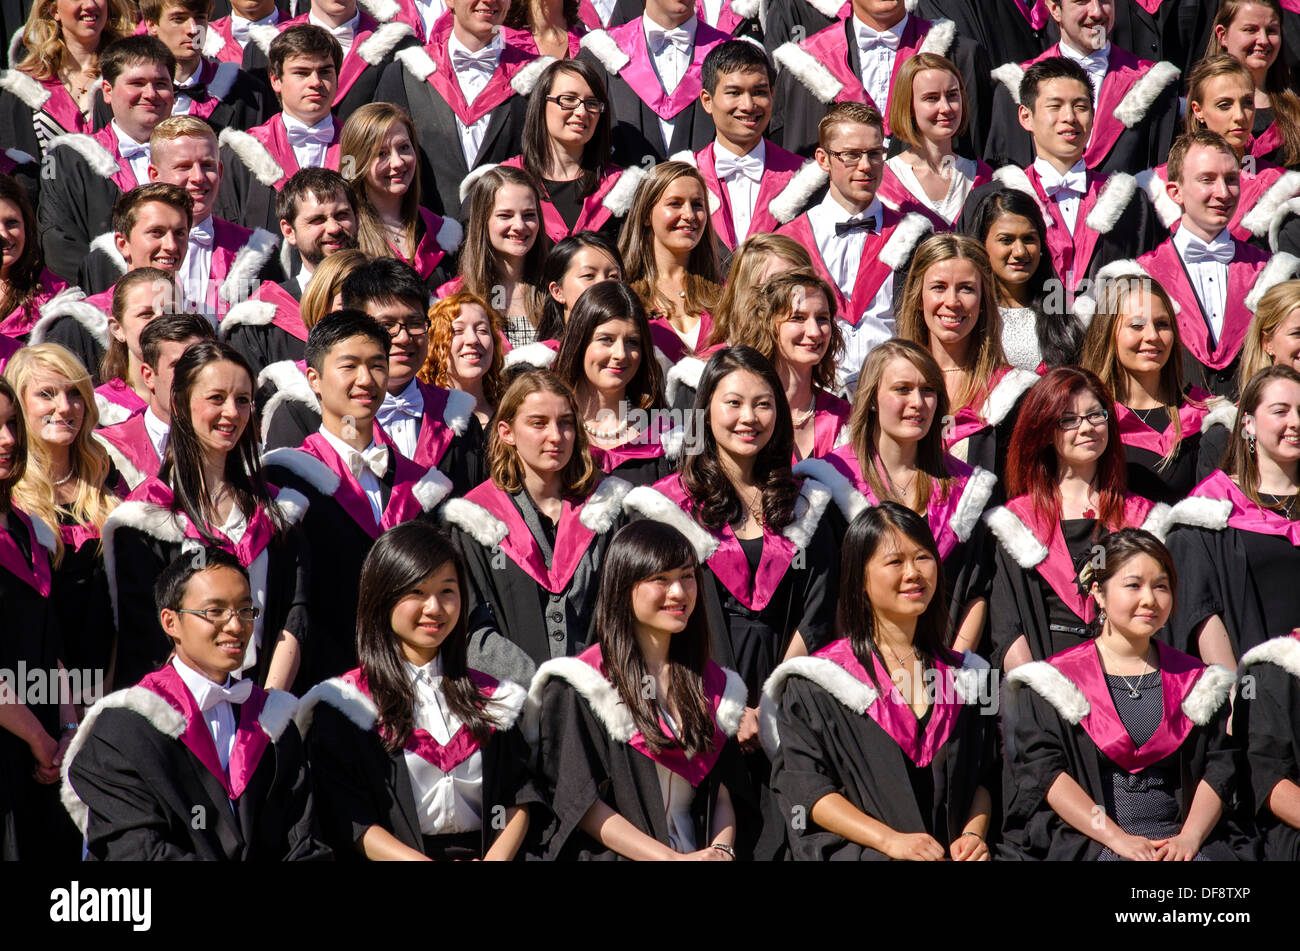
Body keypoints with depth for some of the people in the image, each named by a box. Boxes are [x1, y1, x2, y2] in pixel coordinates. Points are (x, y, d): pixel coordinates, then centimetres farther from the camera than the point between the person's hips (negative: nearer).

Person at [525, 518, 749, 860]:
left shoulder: (712, 684, 17)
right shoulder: (578, 687, 0)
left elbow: (724, 792, 14)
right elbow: (579, 800, -7)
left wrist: (722, 849, -6)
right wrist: (671, 858, -14)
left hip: (701, 853, 5)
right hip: (613, 856, -5)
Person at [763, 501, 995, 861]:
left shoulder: (964, 675, 19)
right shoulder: (817, 680, 4)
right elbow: (805, 784, -4)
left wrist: (974, 833, -1)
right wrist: (890, 840, -14)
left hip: (951, 854, 4)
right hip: (856, 853, -4)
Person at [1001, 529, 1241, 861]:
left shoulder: (1196, 681, 16)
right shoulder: (1057, 680, 6)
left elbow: (1220, 766, 9)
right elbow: (1045, 771, -4)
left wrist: (1189, 838, -9)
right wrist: (1117, 838, -15)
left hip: (1178, 837, 3)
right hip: (1088, 842, -3)